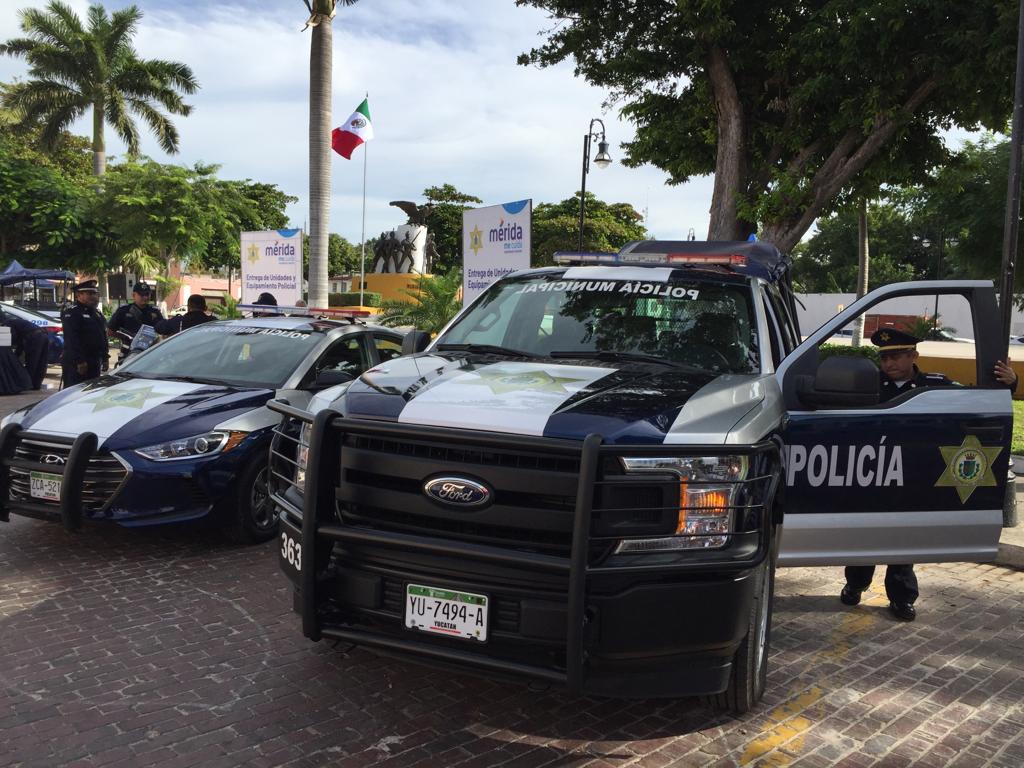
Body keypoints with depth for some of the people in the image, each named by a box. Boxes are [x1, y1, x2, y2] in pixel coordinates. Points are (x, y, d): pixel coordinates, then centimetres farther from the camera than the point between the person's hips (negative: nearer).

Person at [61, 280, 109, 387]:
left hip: (94, 364, 9)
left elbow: (103, 337, 23)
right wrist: (79, 361, -24)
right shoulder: (71, 313, -10)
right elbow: (72, 339, -19)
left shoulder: (97, 314, 19)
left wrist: (104, 358, 17)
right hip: (76, 364, -9)